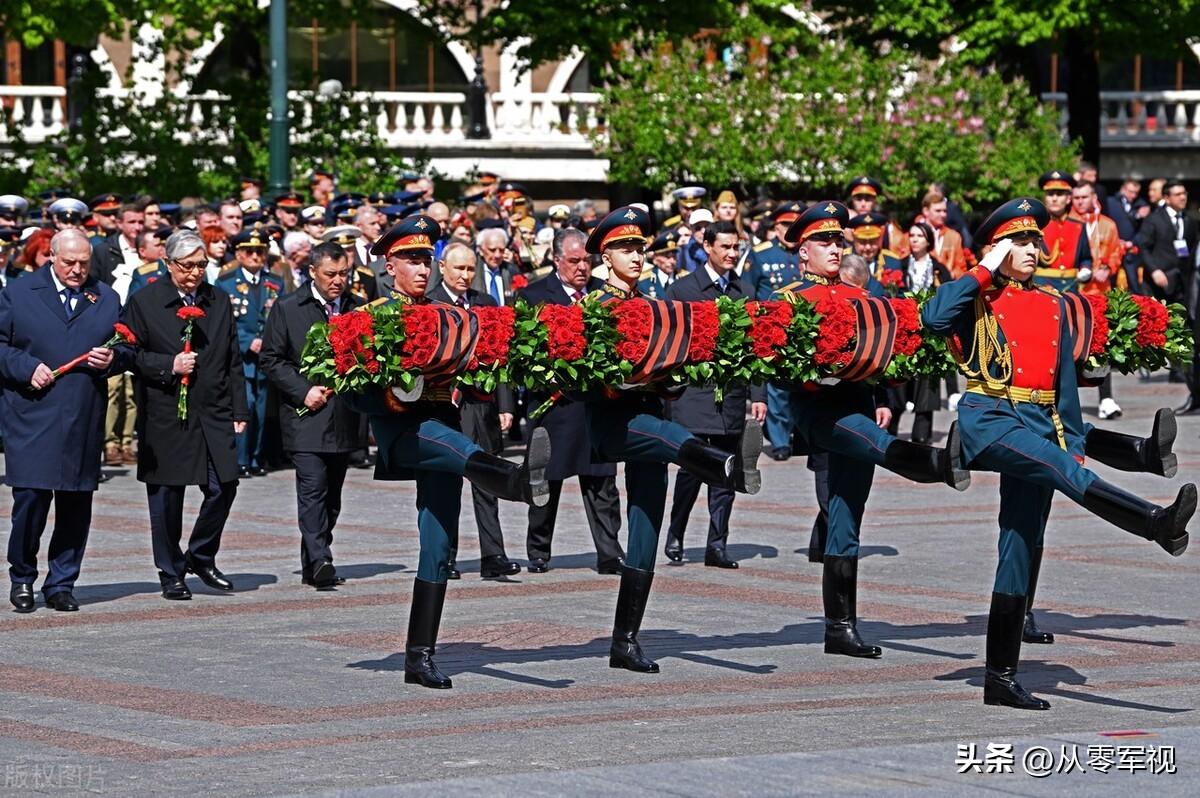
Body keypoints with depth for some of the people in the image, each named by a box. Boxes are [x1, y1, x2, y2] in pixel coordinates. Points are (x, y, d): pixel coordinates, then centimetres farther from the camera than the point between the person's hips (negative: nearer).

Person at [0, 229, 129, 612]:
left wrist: (112, 359, -7)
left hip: (85, 421, 3)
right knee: (31, 499, -7)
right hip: (32, 417, -3)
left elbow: (126, 348, 15)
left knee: (76, 507, 4)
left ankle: (61, 584, 14)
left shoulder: (106, 299, 13)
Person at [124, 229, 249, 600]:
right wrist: (169, 366, -15)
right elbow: (131, 356, -1)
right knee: (167, 497, 3)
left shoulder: (220, 302, 12)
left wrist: (239, 411, 9)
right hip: (165, 417, -3)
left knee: (223, 488, -3)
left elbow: (233, 361, 14)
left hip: (214, 416, 3)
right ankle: (171, 573, 15)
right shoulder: (144, 302, 0)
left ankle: (201, 556, 19)